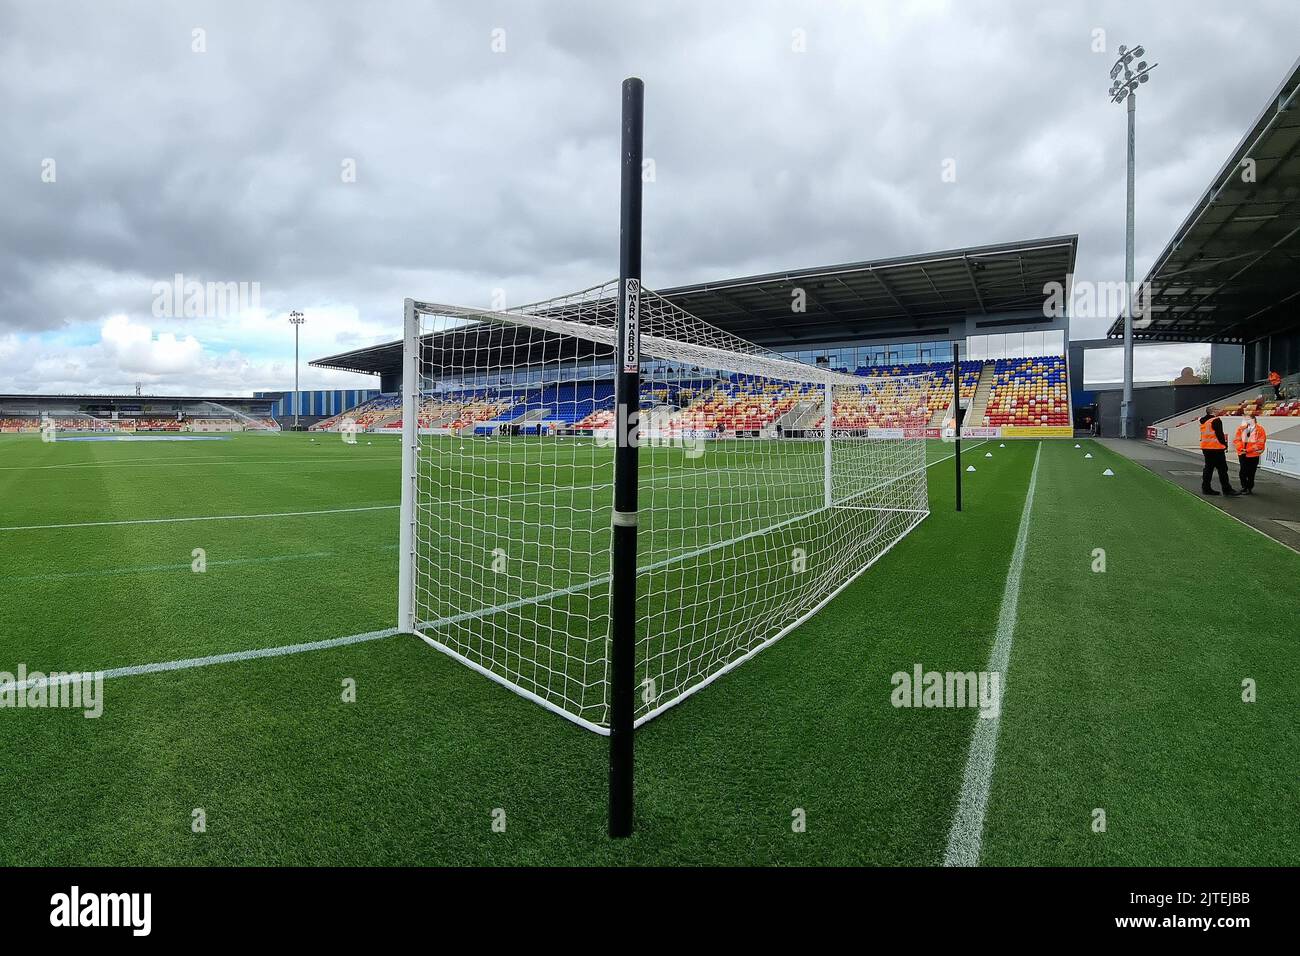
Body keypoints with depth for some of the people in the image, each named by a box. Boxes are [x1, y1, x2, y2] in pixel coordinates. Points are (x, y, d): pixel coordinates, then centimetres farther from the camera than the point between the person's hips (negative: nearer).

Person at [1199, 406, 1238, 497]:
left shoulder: (1203, 421, 13)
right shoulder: (1216, 420, -11)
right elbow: (1219, 434, -14)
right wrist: (1225, 444, -2)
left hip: (1206, 448, 8)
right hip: (1216, 448, -8)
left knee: (1208, 468, 13)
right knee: (1222, 469, -3)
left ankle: (1206, 488, 14)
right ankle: (1227, 490, -2)